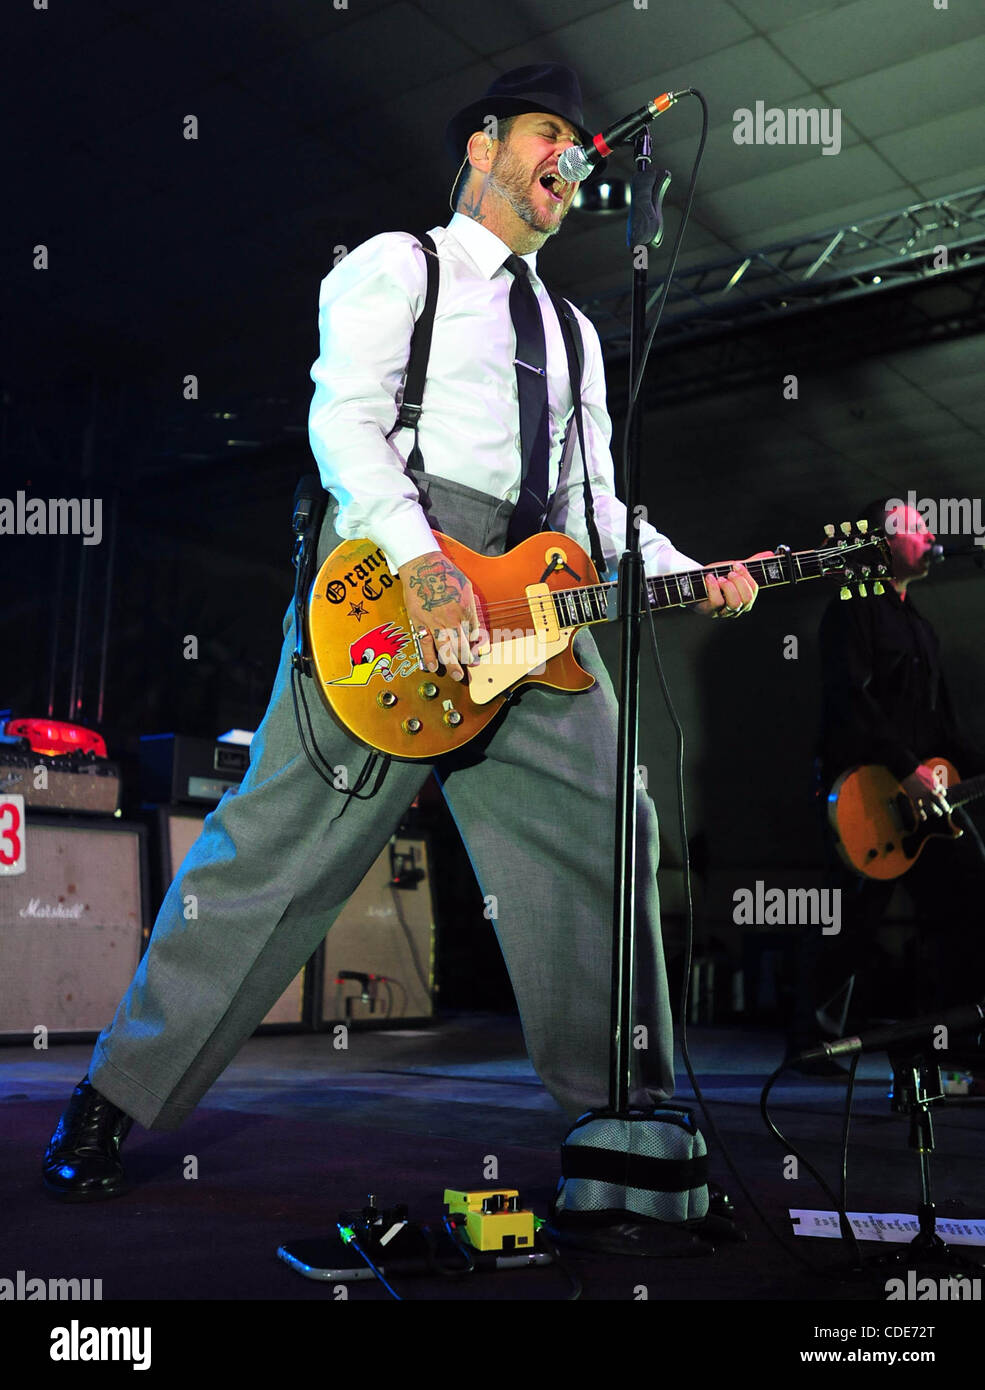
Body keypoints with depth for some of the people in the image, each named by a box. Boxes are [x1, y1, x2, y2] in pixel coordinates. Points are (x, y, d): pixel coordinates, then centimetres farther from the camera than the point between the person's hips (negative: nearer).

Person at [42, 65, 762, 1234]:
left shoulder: (573, 333, 31)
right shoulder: (395, 264, 11)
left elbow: (594, 499, 25)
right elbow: (343, 416, -7)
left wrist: (687, 576, 8)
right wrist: (422, 559, -22)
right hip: (394, 571, -6)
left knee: (605, 842, 0)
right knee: (284, 841, -9)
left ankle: (626, 1115, 13)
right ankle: (113, 1104, 3)